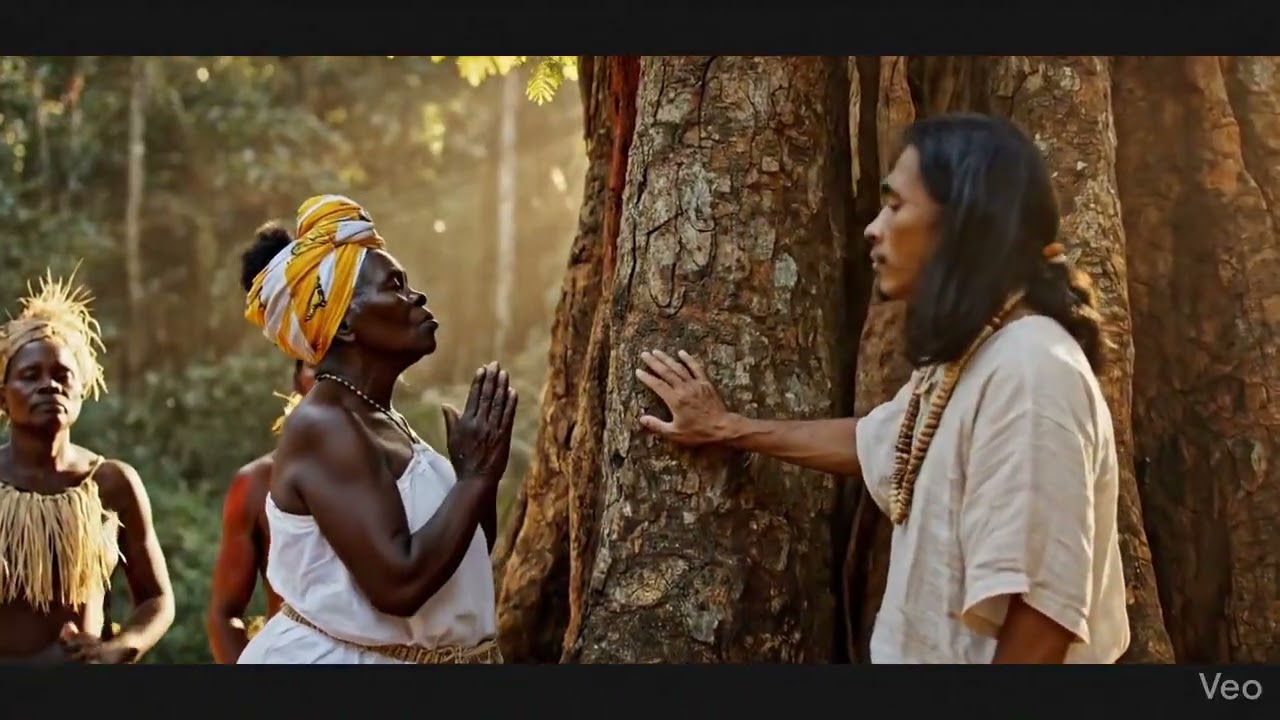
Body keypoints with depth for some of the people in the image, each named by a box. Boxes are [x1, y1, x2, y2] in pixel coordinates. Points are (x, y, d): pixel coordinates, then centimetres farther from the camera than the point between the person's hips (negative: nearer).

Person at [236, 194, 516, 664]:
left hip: (393, 656, 9)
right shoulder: (322, 427, -19)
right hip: (334, 656, -9)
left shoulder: (385, 422, 7)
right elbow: (399, 584, -27)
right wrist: (475, 475, -19)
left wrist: (482, 473, -3)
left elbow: (466, 560, 12)